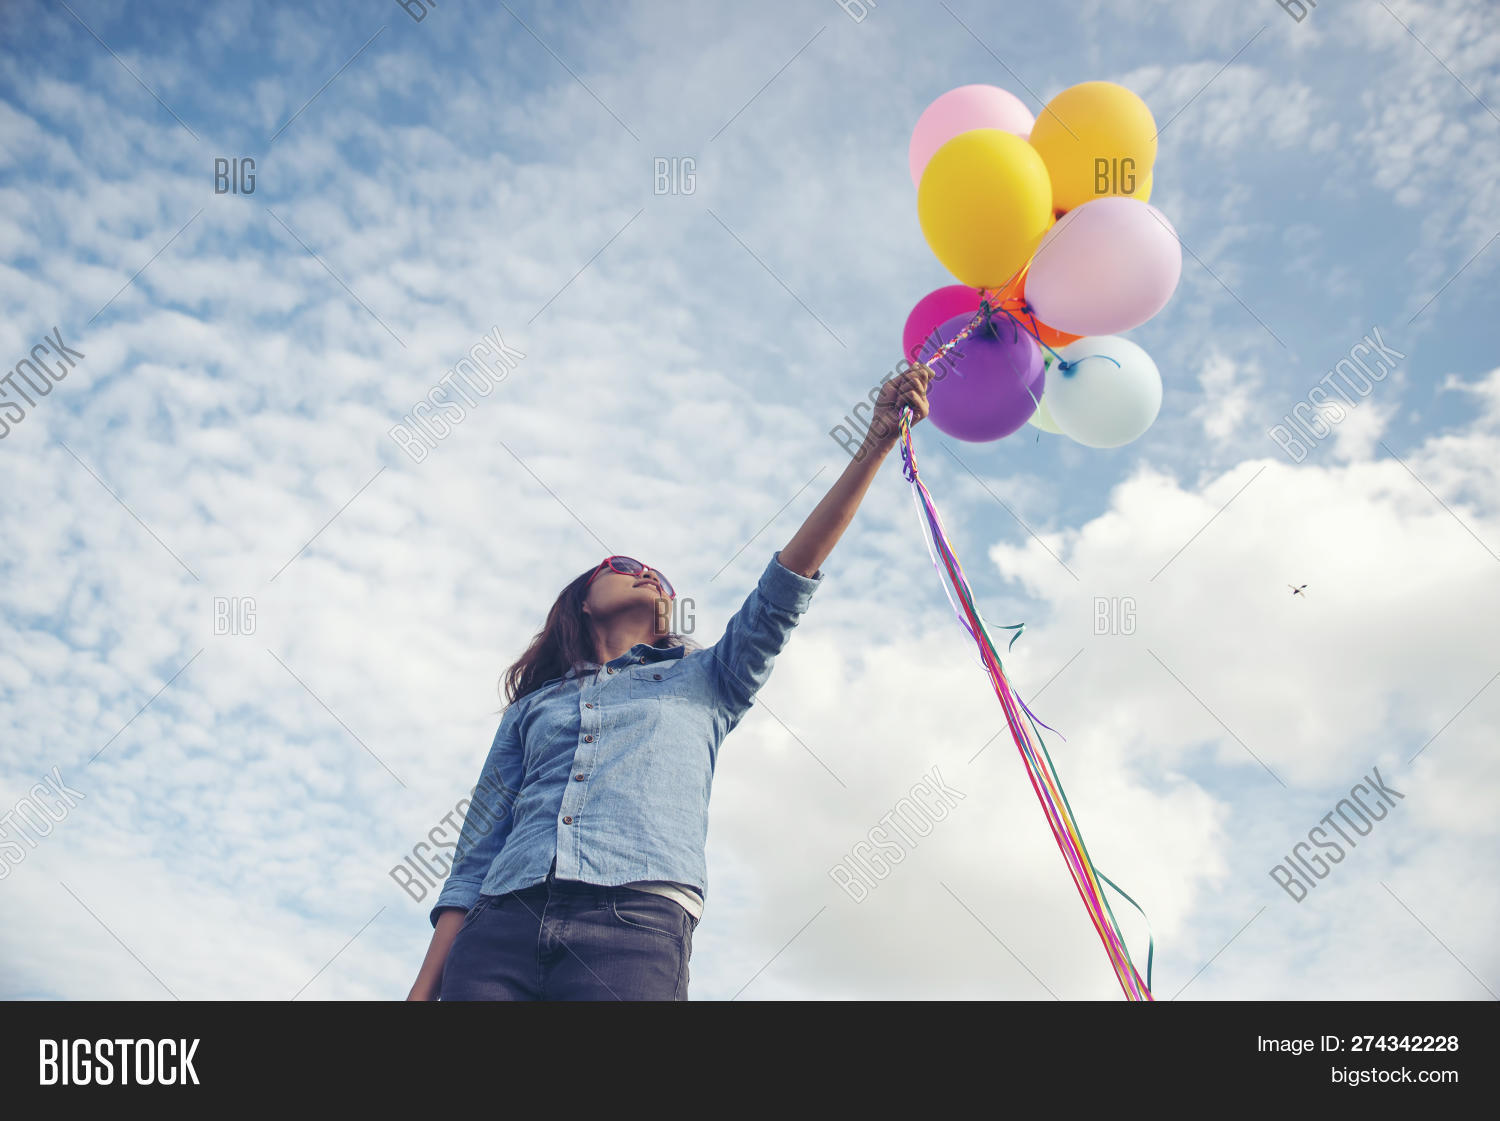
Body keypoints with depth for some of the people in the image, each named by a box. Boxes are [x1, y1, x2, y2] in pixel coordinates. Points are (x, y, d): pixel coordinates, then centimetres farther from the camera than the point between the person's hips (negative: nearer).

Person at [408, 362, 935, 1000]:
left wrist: (876, 444, 6)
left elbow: (784, 588, 13)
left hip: (636, 923, -1)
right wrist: (426, 986, 8)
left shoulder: (702, 681, 25)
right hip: (502, 923, 2)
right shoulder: (532, 705, 26)